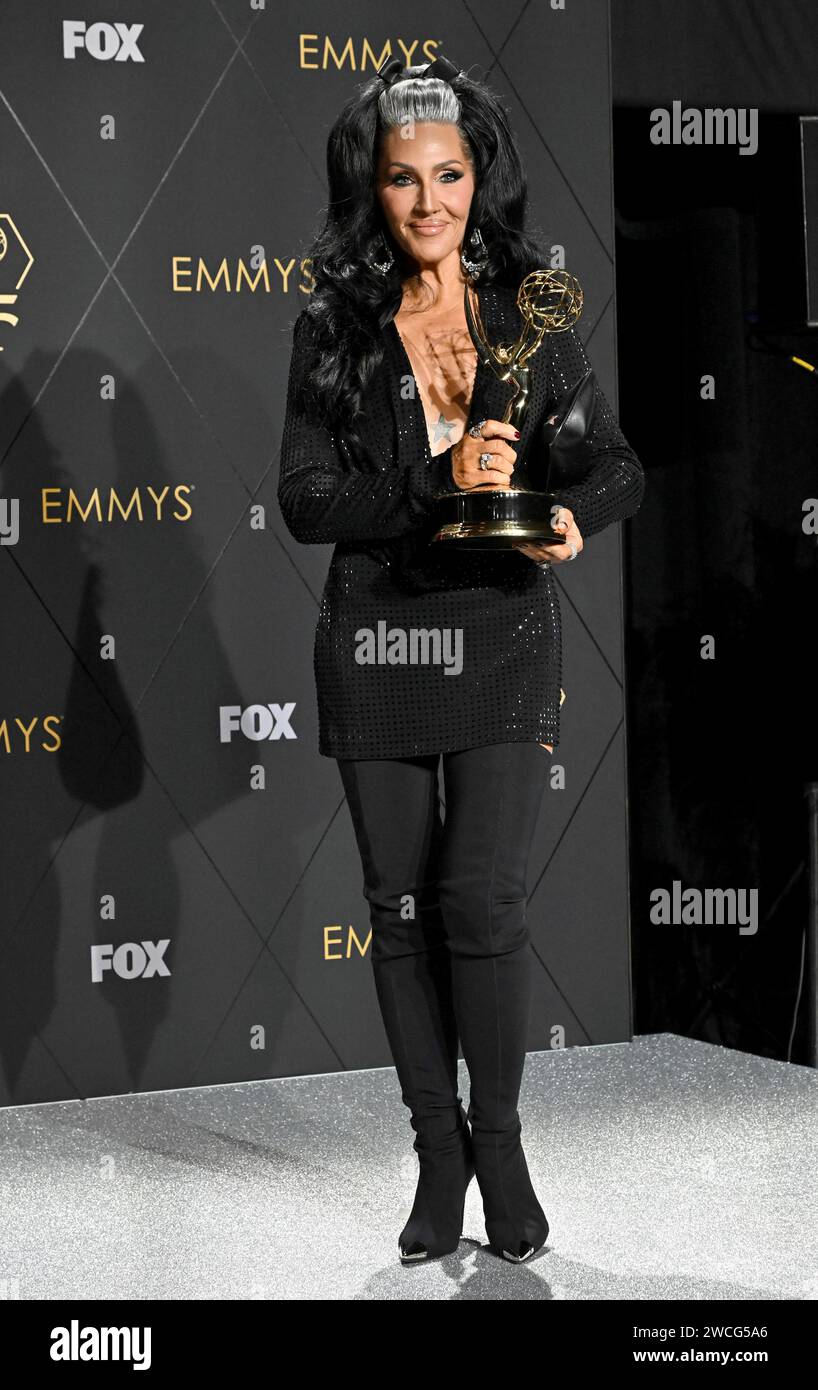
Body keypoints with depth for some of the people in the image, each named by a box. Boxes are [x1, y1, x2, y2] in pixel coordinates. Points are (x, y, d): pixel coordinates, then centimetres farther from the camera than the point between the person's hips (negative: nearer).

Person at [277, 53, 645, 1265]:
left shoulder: (532, 315, 5)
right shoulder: (334, 328, 3)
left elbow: (619, 466, 10)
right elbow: (305, 501, -5)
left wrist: (574, 516, -12)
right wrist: (438, 484, -18)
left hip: (502, 632, -1)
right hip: (375, 641, 1)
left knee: (483, 896, -11)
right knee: (402, 906, 5)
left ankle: (500, 1141, 8)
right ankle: (439, 1152, 18)